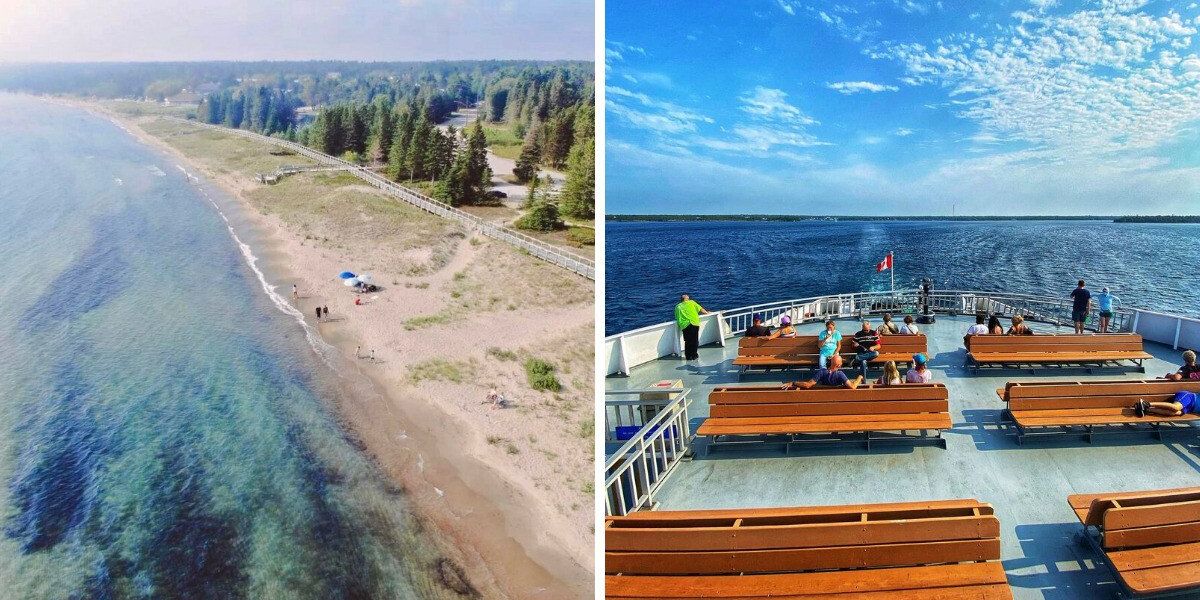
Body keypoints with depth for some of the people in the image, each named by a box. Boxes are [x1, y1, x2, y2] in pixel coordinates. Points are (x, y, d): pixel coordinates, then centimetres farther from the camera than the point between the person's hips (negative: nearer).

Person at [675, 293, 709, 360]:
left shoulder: (677, 307, 21)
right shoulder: (691, 302, 16)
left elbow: (677, 317, 17)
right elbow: (700, 309, 16)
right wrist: (706, 312, 33)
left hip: (684, 325, 2)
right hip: (694, 323, -2)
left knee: (687, 341, 11)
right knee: (695, 340, 10)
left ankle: (688, 356, 13)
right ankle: (694, 355, 13)